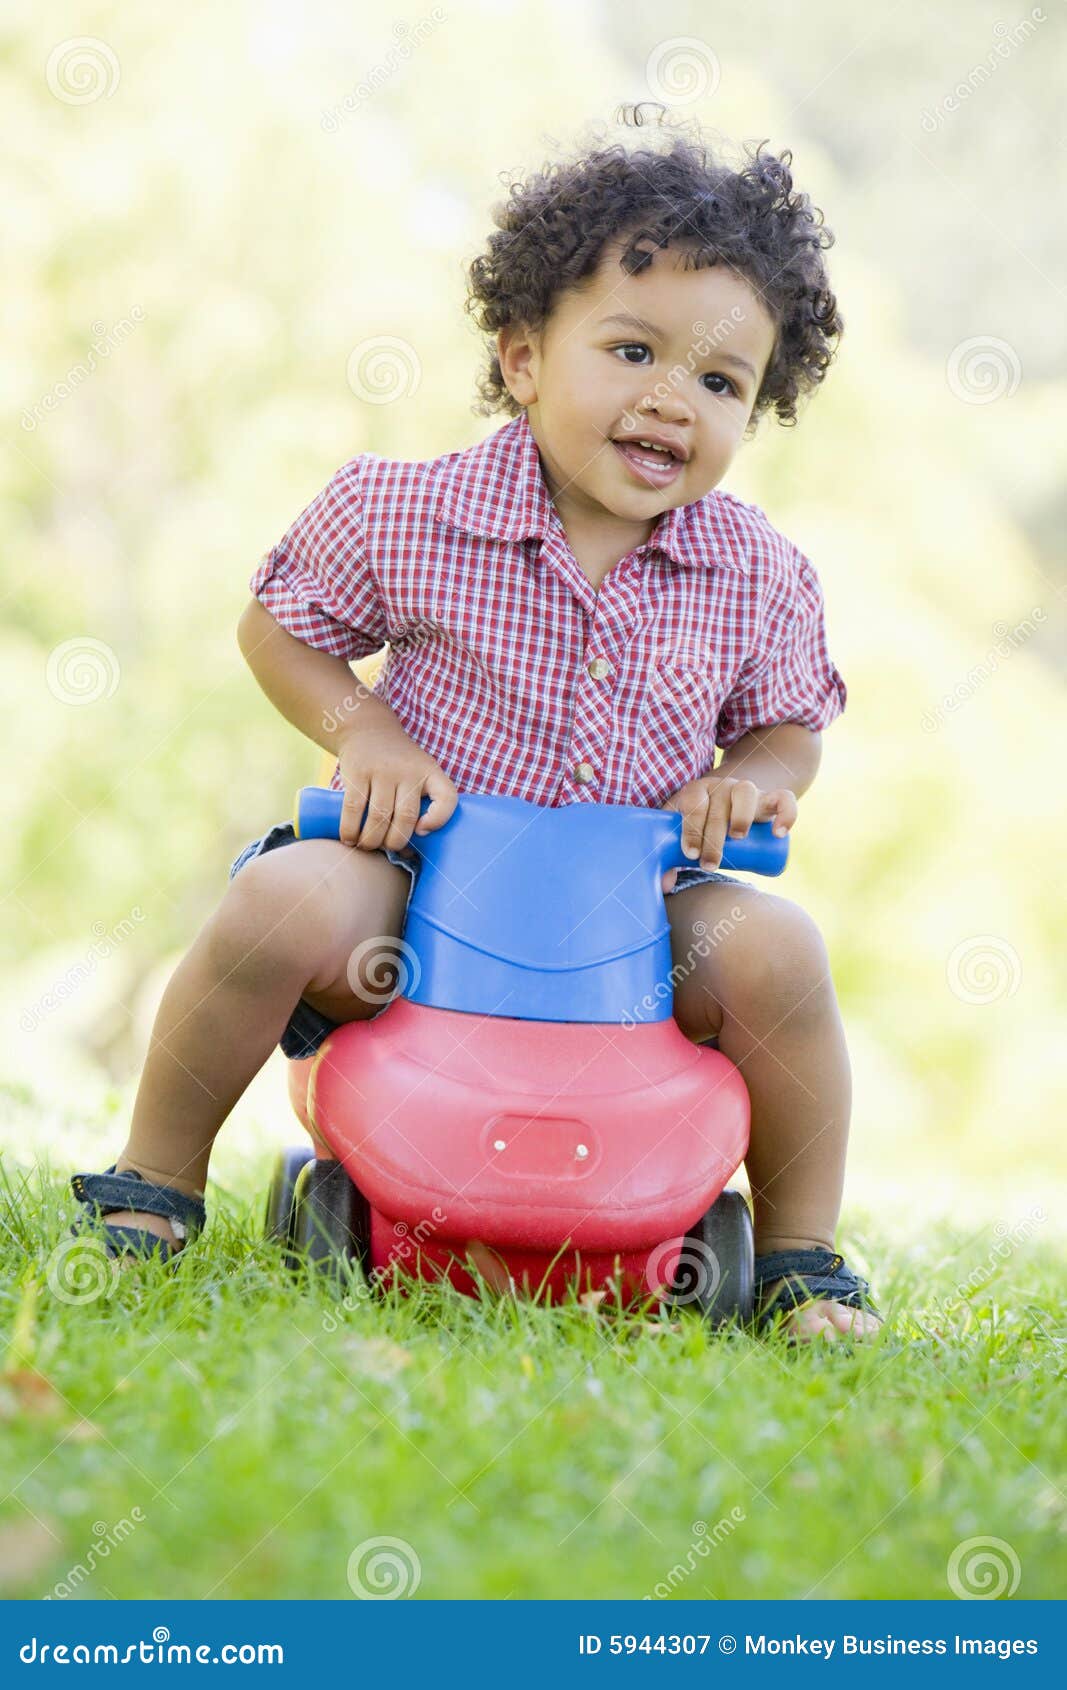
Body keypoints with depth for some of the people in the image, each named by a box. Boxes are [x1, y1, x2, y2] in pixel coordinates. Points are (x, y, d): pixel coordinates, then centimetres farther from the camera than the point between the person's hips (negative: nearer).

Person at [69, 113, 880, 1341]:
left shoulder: (755, 575, -4)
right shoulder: (410, 516, -10)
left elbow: (790, 728, 12)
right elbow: (276, 626, 4)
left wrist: (748, 782, -12)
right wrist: (361, 732, -13)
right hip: (419, 882, -1)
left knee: (773, 950, -25)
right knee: (285, 903, -30)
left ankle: (801, 1252, -2)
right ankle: (156, 1173, -5)